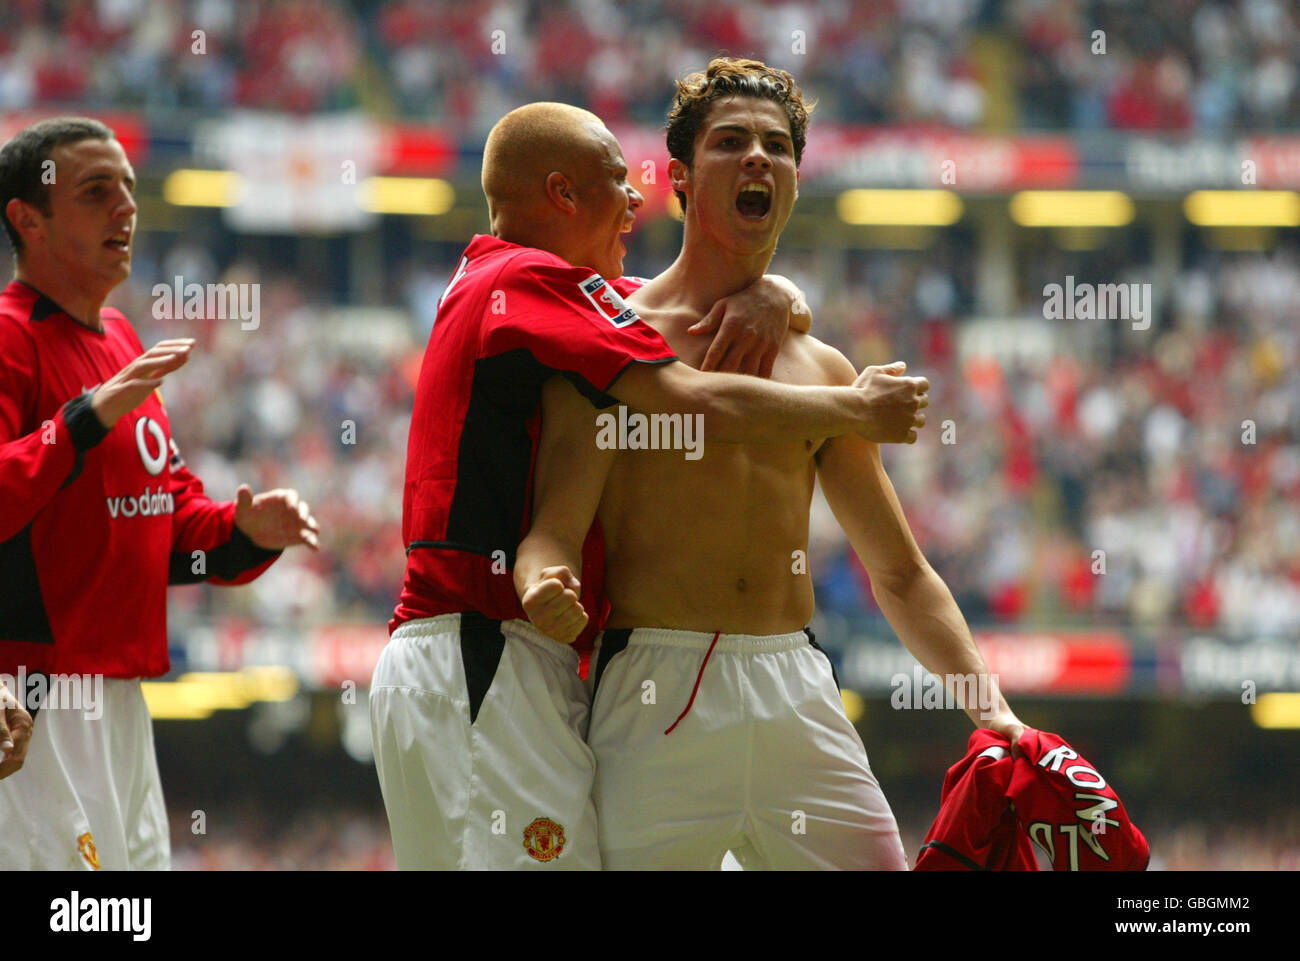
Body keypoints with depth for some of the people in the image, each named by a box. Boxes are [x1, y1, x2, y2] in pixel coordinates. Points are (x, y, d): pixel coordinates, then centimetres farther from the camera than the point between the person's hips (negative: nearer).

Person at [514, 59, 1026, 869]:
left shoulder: (823, 371, 17)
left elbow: (902, 575, 21)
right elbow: (554, 529, -7)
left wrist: (991, 710, 8)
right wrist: (546, 589, -31)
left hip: (798, 698, 4)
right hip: (660, 701, -4)